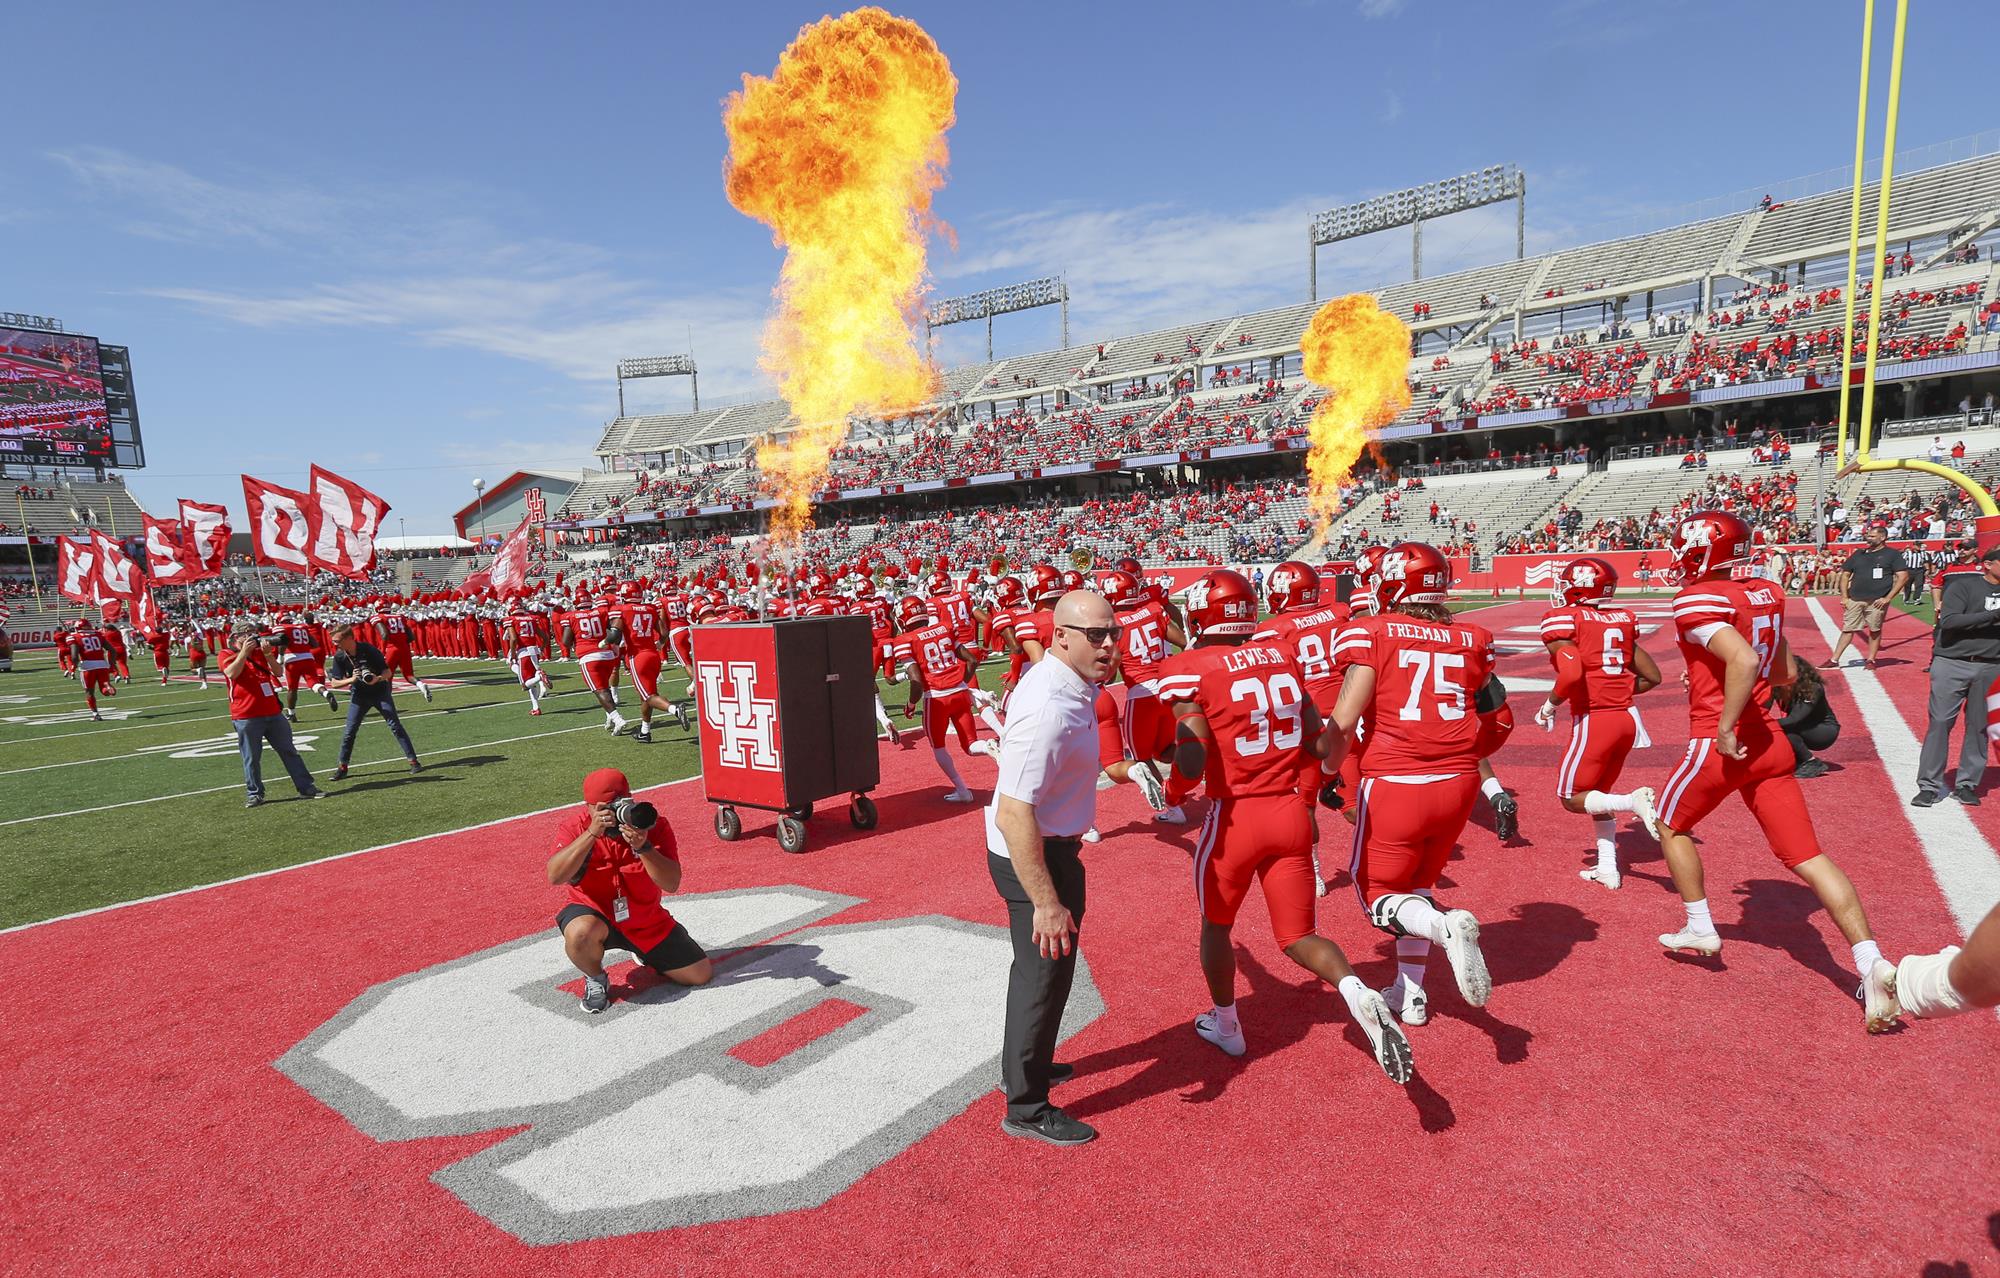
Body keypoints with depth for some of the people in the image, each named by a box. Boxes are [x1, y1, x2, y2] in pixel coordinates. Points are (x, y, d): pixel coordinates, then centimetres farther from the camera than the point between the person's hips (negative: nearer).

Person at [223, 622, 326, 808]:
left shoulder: (259, 652, 14)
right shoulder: (227, 656, 0)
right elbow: (232, 673, -20)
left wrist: (268, 653, -11)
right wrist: (244, 651, -18)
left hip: (273, 713, 5)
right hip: (247, 718, -5)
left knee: (289, 752, 7)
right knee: (251, 758, 2)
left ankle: (306, 787, 11)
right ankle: (255, 794, 13)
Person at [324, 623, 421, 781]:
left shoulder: (369, 649, -22)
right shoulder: (339, 656, -12)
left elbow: (388, 672, -17)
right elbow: (334, 683, -8)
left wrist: (377, 679, -37)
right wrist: (351, 680, -26)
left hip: (380, 692, -3)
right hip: (359, 695, 3)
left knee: (395, 725, -5)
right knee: (349, 731, 0)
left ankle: (413, 760, 0)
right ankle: (342, 767, 13)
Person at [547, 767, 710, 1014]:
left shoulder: (652, 825, -15)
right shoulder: (576, 827, -15)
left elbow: (671, 884, -23)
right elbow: (555, 877, -32)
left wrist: (643, 847, -37)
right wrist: (592, 833, -39)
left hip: (646, 919, 2)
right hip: (592, 913, -2)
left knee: (702, 974, 1)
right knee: (580, 933, -40)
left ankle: (644, 951, 29)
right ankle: (595, 980, -4)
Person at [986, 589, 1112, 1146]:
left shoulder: (1059, 678, -3)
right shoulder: (1049, 711, -32)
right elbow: (1014, 815, -35)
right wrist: (1046, 903, -31)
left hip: (1048, 844, 10)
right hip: (1033, 855, -10)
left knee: (1040, 968, 27)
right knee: (1045, 971, 6)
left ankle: (1023, 1064, 49)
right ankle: (1027, 1107, 26)